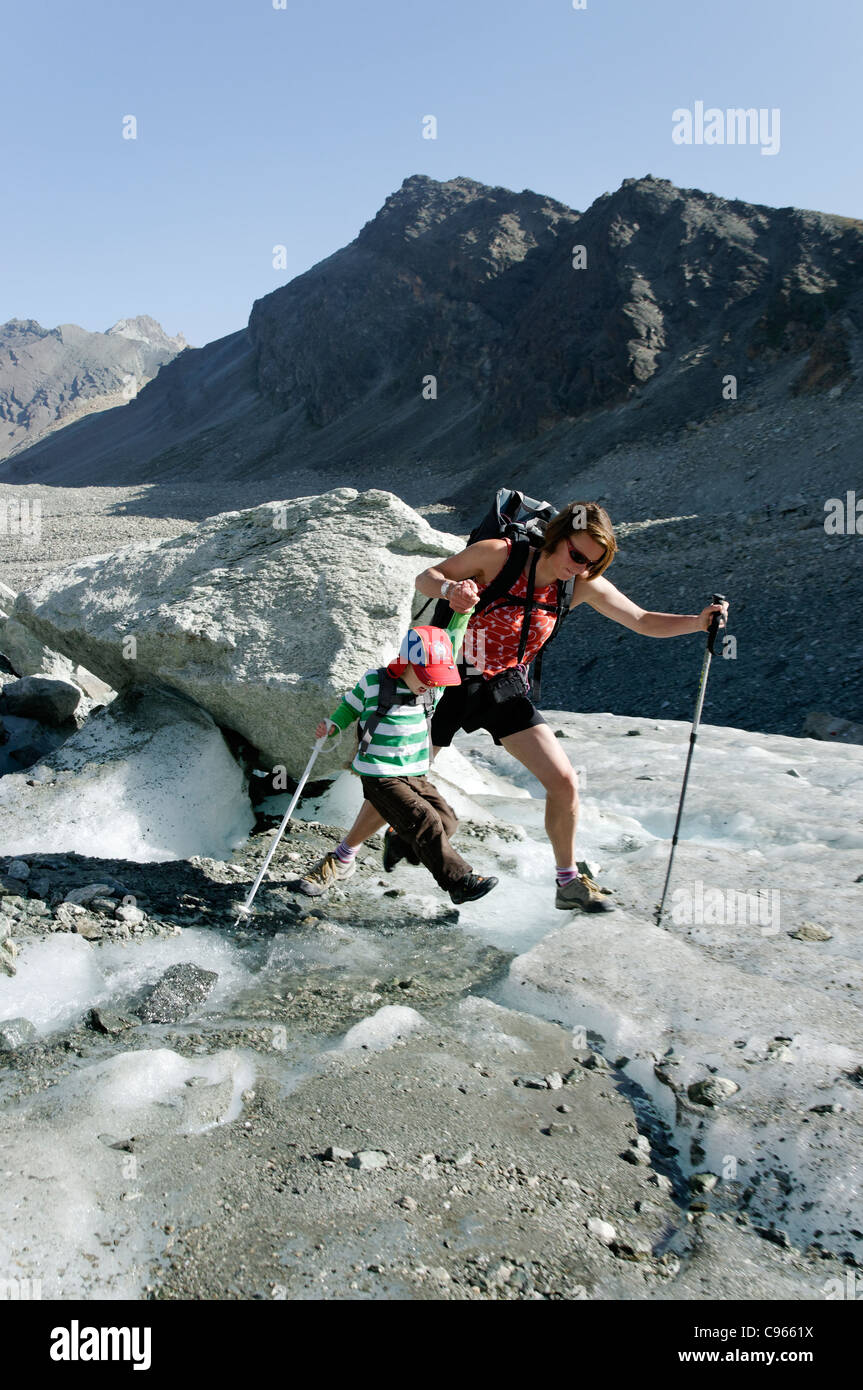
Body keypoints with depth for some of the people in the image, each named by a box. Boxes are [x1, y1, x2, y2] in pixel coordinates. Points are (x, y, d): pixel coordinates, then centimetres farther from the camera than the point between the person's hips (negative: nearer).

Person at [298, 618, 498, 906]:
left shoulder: (433, 687, 2)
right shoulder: (373, 683, -11)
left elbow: (450, 645, 12)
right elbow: (350, 707, 7)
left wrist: (463, 613, 9)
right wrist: (332, 725, -8)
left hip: (415, 775, 6)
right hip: (380, 778, -6)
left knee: (446, 819, -3)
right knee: (424, 821, -19)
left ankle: (399, 841, 22)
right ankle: (459, 882, -12)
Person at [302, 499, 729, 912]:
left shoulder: (583, 586, -8)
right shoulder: (498, 554, -19)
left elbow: (644, 621, -4)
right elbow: (425, 578, -12)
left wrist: (698, 621, -21)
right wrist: (449, 589, -35)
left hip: (506, 691, 3)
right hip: (452, 680, -3)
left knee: (563, 782, -5)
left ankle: (568, 881, 15)